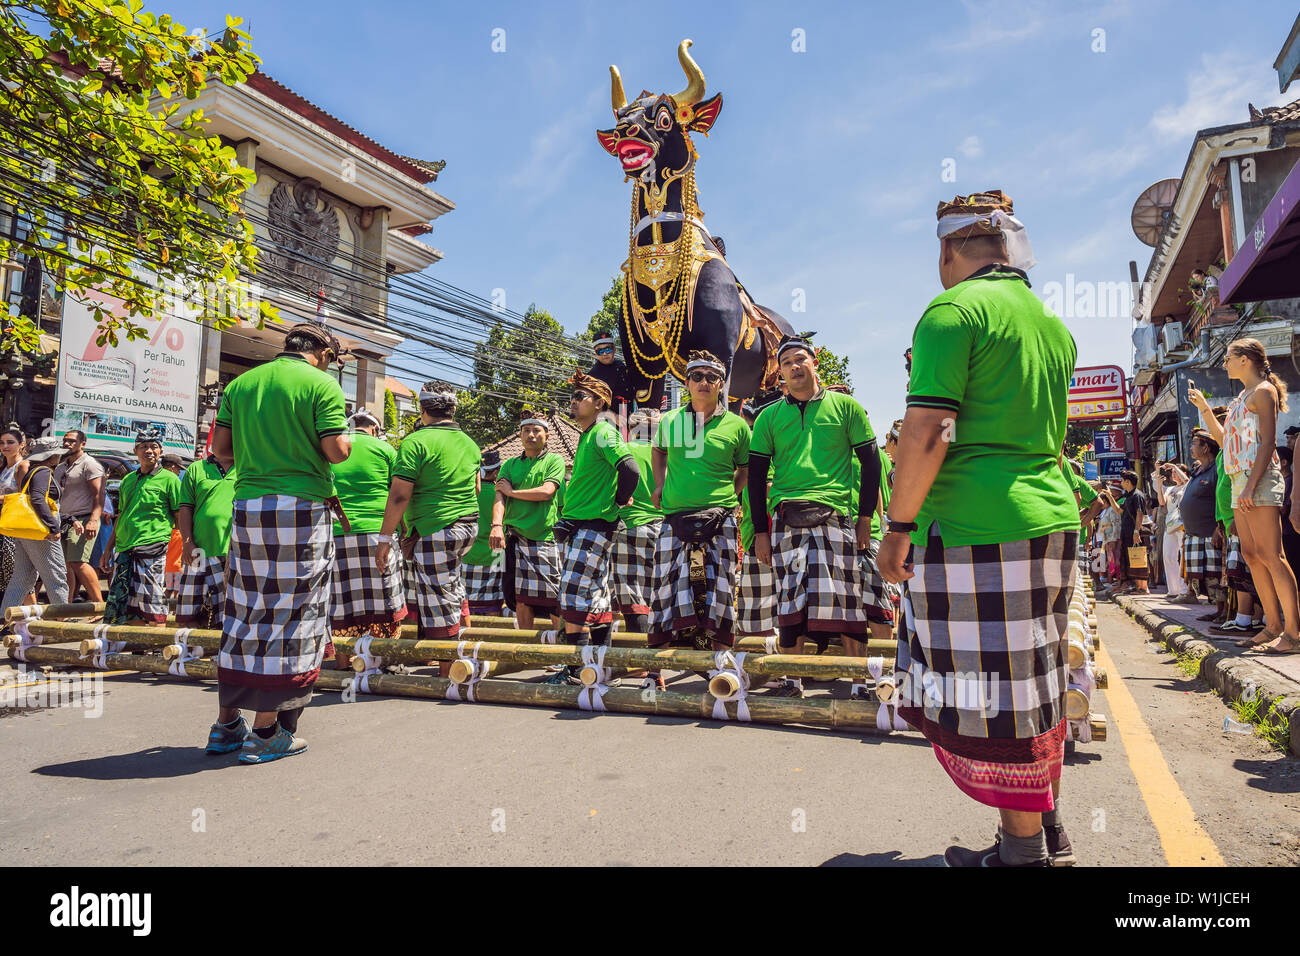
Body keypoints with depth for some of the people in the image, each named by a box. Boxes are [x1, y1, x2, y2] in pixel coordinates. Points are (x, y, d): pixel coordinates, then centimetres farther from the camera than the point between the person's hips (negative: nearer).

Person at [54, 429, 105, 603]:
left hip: (83, 520, -8)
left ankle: (99, 602, -16)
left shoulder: (89, 464, -4)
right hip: (64, 522, 8)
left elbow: (99, 495, -14)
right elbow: (57, 496, 28)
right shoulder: (60, 468, 21)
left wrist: (94, 520, -25)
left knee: (77, 562, -18)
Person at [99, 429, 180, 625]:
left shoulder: (169, 479, 0)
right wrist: (108, 549, 21)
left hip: (152, 550, -7)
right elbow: (121, 517, 24)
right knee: (119, 603, 7)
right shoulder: (127, 480, 19)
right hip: (125, 550, 7)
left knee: (152, 606, -7)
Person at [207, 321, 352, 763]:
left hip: (247, 506, 6)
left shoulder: (241, 383, 14)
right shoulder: (322, 384, -3)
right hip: (302, 508, -6)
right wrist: (347, 439, 10)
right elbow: (337, 451, -11)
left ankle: (226, 724, 21)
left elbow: (220, 446, 10)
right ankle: (266, 731, 5)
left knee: (245, 613, 13)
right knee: (290, 615, 0)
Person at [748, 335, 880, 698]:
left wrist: (866, 516, 3)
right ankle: (792, 680, 13)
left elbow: (870, 461, 10)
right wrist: (761, 530, 5)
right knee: (789, 599, 3)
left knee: (843, 598, -5)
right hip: (786, 518, 2)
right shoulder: (770, 416, 13)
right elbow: (756, 474, 12)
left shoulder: (844, 405, 10)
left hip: (835, 514, -2)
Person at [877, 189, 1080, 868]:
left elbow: (927, 430, -17)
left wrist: (899, 525, -12)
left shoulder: (954, 309, -8)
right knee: (1035, 684, 18)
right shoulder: (1053, 324, 18)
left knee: (990, 693, 2)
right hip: (1051, 515, 9)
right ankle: (1051, 833, 31)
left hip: (972, 526, -9)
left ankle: (1023, 851, 15)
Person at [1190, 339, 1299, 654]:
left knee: (1270, 555, -12)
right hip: (1240, 480, 10)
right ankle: (1273, 626, 11)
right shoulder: (1243, 397, 22)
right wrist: (1203, 406, 23)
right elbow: (1223, 438, 28)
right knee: (1252, 556, 7)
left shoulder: (1263, 390, -4)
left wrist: (1252, 486, -21)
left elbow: (1268, 441, -13)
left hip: (1259, 479, -10)